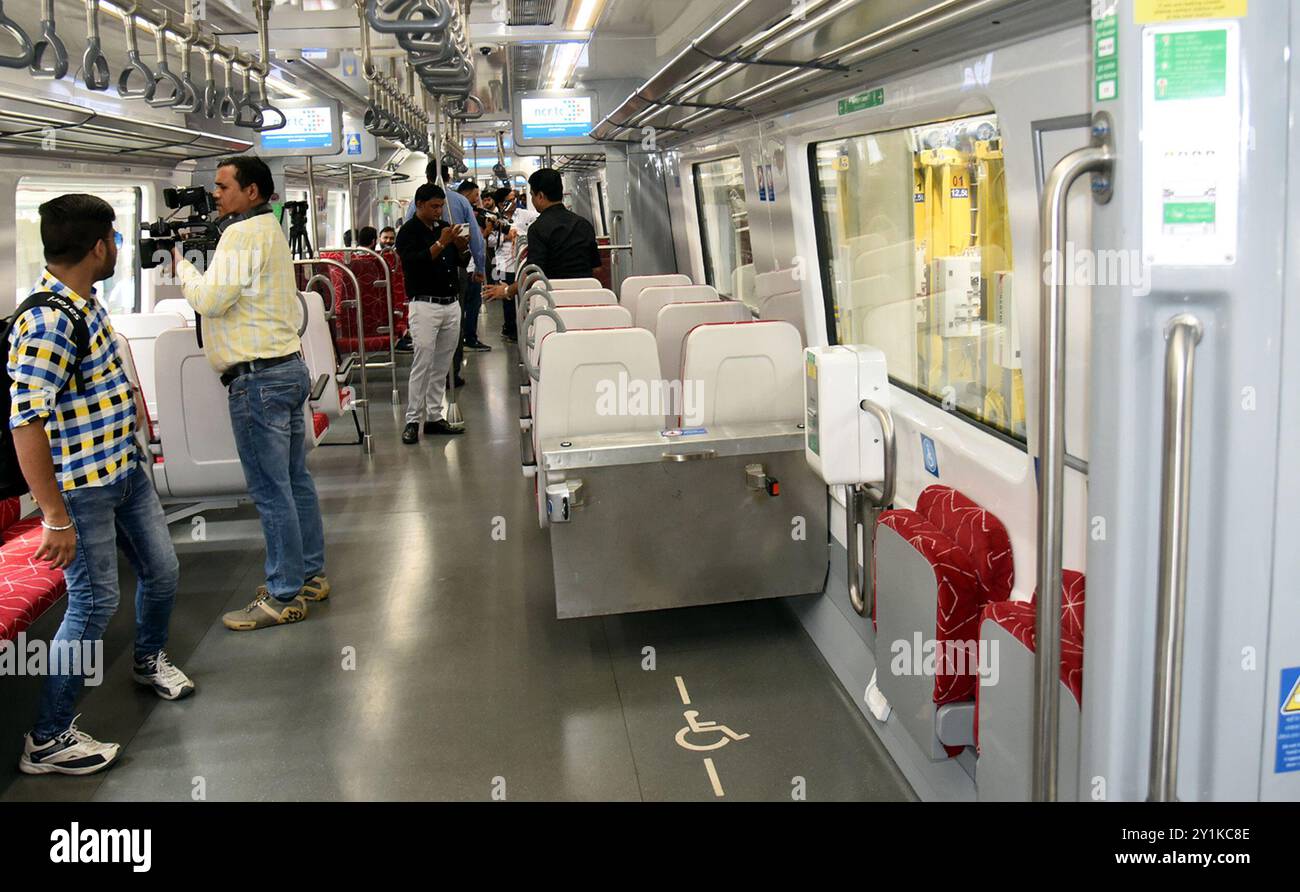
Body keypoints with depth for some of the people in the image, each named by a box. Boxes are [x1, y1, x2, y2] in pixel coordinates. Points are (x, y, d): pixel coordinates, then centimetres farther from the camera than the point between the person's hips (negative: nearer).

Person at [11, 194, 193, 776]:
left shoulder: (86, 303, 6)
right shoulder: (46, 322, -25)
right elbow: (26, 424, -28)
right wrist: (56, 520, -27)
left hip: (126, 470, 9)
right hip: (81, 488, -9)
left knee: (161, 571, 19)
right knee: (95, 603, -3)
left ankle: (149, 659, 47)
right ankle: (47, 740, 11)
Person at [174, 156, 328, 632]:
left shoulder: (244, 234, -14)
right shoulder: (268, 229, 19)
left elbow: (211, 299, -18)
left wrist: (181, 263, -2)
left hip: (259, 377, -10)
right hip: (289, 365, 10)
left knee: (271, 490, -4)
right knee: (295, 480, 15)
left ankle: (284, 596, 2)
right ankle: (309, 575, 25)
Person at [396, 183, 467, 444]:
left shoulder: (445, 227, 15)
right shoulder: (409, 232, -4)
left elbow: (456, 262, 20)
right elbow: (412, 264, -18)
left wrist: (460, 246, 0)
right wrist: (441, 243, -21)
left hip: (451, 304, 6)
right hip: (425, 305, -6)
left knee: (442, 365, 7)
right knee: (422, 363, -8)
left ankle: (434, 417, 12)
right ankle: (412, 421, -3)